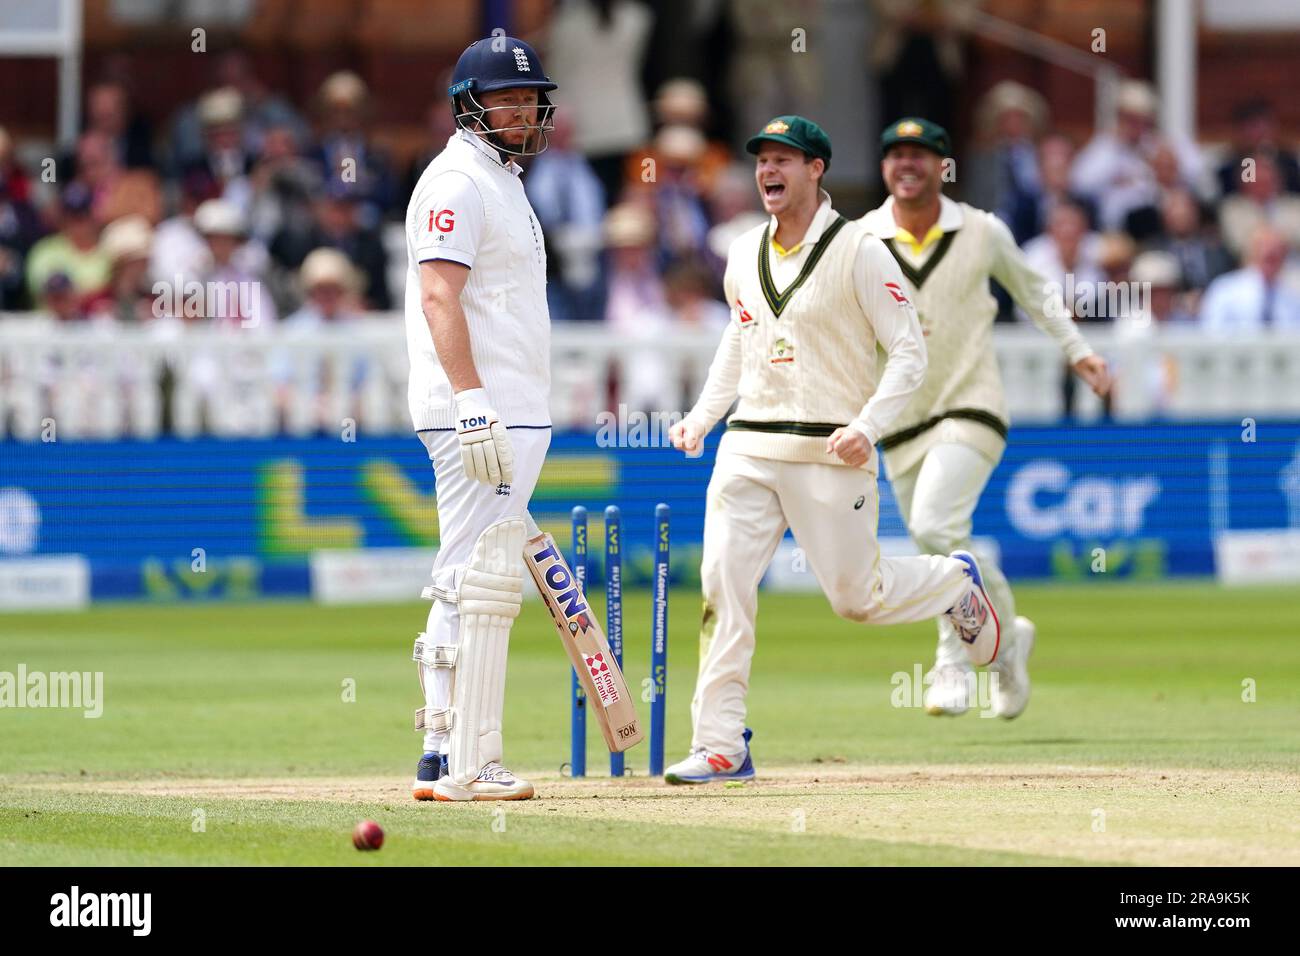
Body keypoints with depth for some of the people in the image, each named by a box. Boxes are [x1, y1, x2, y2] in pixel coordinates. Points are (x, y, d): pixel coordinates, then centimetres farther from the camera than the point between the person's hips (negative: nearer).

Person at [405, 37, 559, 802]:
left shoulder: (505, 185, 22)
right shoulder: (458, 181, -9)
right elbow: (438, 296, -20)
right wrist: (474, 406, -29)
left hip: (512, 417, 11)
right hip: (479, 415, -11)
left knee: (468, 587, 11)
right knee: (484, 583, -12)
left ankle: (443, 757, 15)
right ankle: (469, 768, -13)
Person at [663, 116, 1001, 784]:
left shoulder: (859, 253, -8)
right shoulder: (744, 256, 11)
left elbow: (909, 354, -8)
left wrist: (867, 427, -20)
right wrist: (702, 416, 15)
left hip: (830, 453, -5)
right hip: (748, 447, 5)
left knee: (856, 597, 1)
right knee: (722, 581, -10)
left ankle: (955, 583, 33)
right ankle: (721, 747, -8)